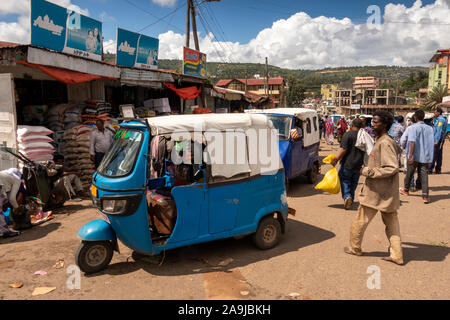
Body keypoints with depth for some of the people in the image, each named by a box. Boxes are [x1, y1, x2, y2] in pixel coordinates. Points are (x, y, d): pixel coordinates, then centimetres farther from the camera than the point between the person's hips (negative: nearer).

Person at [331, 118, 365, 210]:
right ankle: (351, 199, 24)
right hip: (358, 165, 5)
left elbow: (343, 150, -19)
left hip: (347, 164, -5)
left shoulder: (348, 134, -11)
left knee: (344, 180, 8)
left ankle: (347, 196, -12)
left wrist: (336, 159, -13)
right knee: (354, 182, 18)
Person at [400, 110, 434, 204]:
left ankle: (406, 190, 33)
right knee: (424, 175, 3)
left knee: (409, 173, 15)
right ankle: (425, 196, -5)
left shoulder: (413, 127, -10)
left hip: (415, 156, -3)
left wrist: (410, 156, -21)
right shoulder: (430, 128, 4)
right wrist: (430, 155, 20)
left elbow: (413, 142, -19)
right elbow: (432, 142, 8)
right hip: (426, 156, 3)